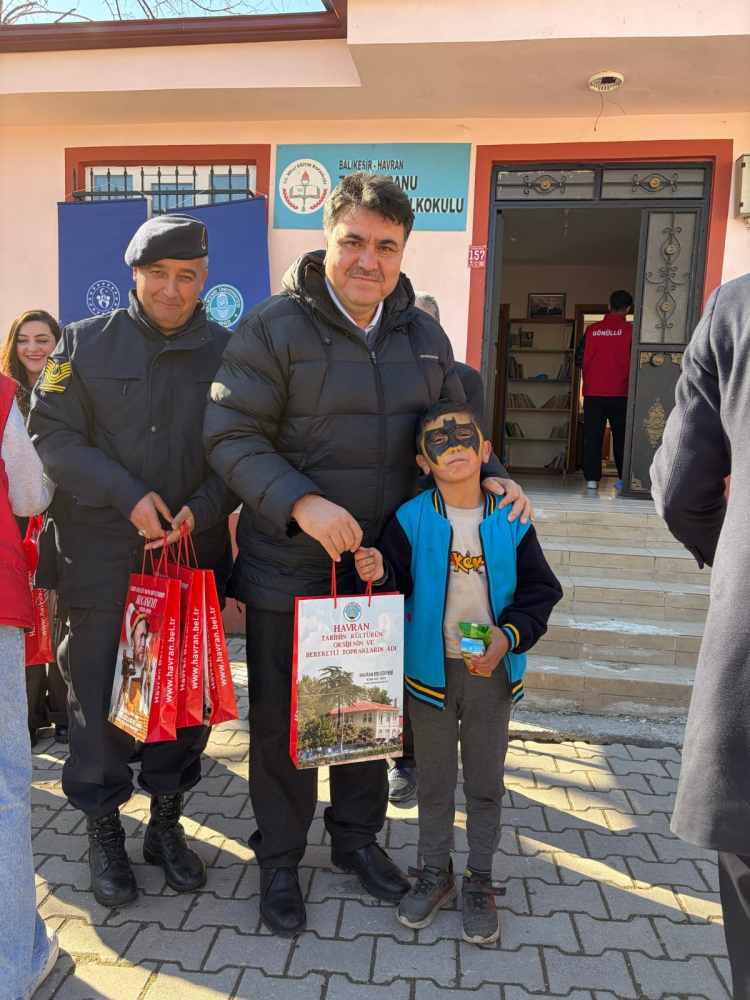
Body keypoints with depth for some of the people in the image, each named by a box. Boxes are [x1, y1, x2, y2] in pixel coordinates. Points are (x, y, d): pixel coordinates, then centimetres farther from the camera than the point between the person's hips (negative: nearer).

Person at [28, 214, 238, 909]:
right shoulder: (85, 343, 3)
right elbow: (52, 435, -2)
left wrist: (201, 510, -13)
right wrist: (129, 496, -14)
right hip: (102, 558, -1)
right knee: (99, 693, 5)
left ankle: (167, 824, 31)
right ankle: (104, 832, 28)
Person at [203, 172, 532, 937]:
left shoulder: (424, 335, 5)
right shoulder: (275, 327, -12)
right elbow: (230, 435, -15)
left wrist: (490, 476, -4)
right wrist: (302, 503, -28)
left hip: (384, 564, 5)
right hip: (290, 565, -4)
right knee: (282, 717, 11)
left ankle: (357, 835, 43)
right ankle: (279, 859, 34)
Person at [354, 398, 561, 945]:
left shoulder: (511, 521, -7)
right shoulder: (410, 520, -8)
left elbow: (540, 590, -3)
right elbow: (397, 586, -5)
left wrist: (508, 636, -16)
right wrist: (378, 576, -27)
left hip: (492, 671, 1)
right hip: (430, 669, 0)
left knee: (486, 782, 14)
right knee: (434, 779, 16)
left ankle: (480, 882, 34)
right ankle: (435, 873, 37)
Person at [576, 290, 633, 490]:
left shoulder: (592, 329, 3)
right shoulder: (630, 330, -3)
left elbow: (579, 359, 5)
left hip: (592, 392, 2)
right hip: (619, 393, -1)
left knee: (592, 436, 4)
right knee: (621, 436, 8)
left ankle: (592, 478, 2)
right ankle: (624, 478, 11)